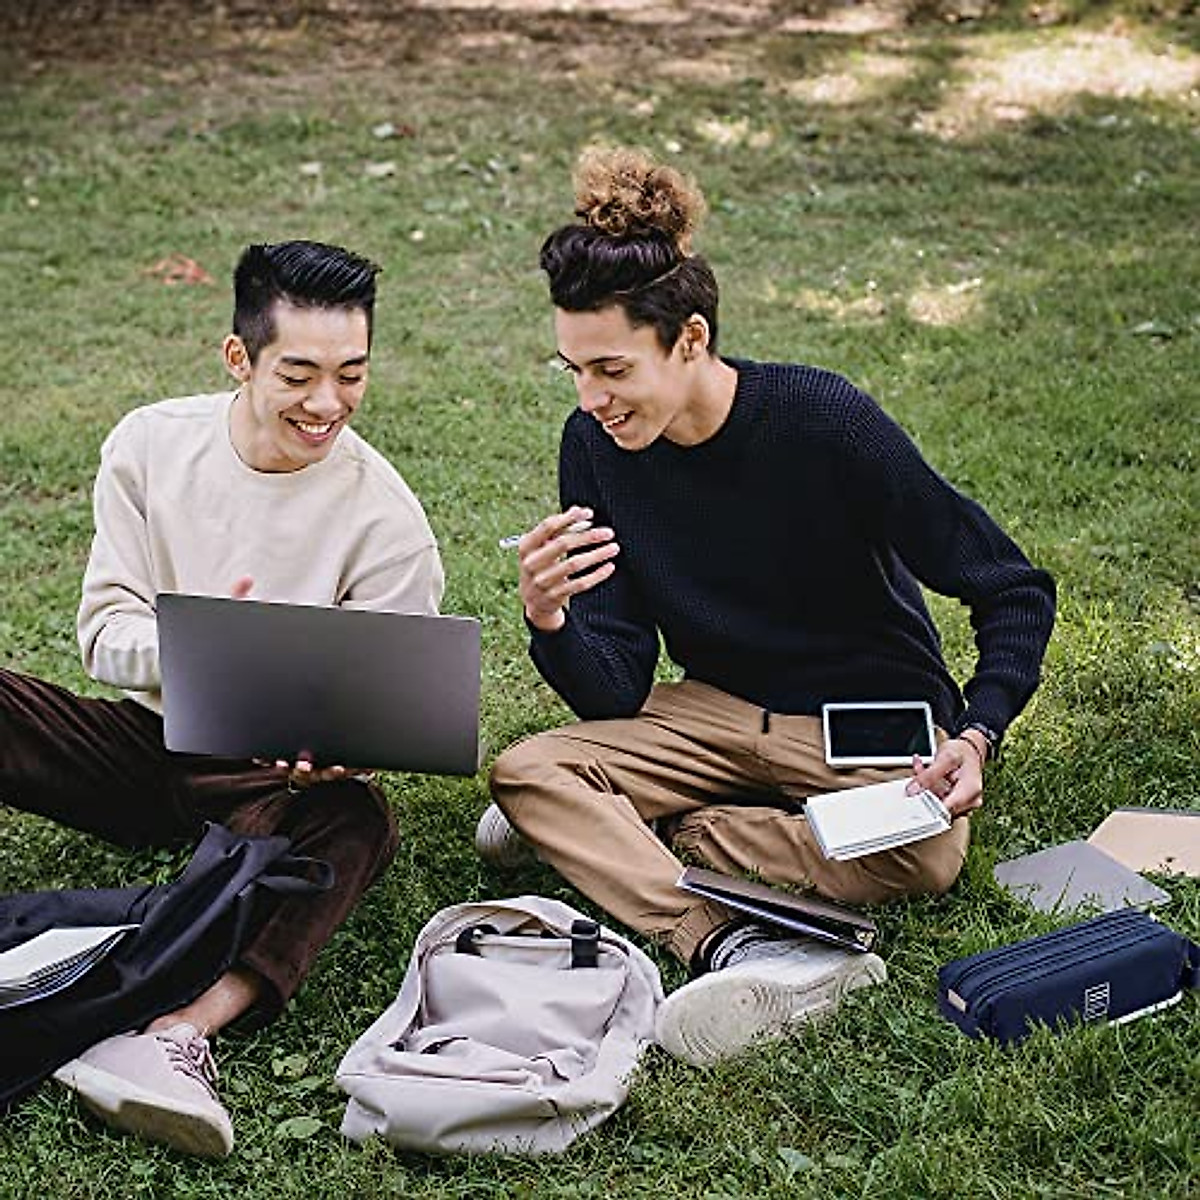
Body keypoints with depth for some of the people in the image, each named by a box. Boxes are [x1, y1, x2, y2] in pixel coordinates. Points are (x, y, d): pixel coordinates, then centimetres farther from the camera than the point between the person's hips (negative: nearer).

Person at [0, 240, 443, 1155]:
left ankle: (182, 1033, -53)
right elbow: (103, 633, -3)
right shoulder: (151, 443, -2)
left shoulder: (387, 520, -9)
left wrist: (334, 751, -32)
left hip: (267, 774, -2)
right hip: (138, 739, 3)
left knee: (355, 815, -35)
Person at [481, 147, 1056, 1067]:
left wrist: (977, 737, -31)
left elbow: (1014, 591, -15)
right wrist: (551, 623, -31)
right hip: (720, 710, 4)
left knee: (924, 854, -34)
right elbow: (616, 697, -10)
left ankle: (608, 840, -16)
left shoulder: (823, 420, -22)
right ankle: (745, 952, -41)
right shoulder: (596, 448, -10)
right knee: (527, 770, -20)